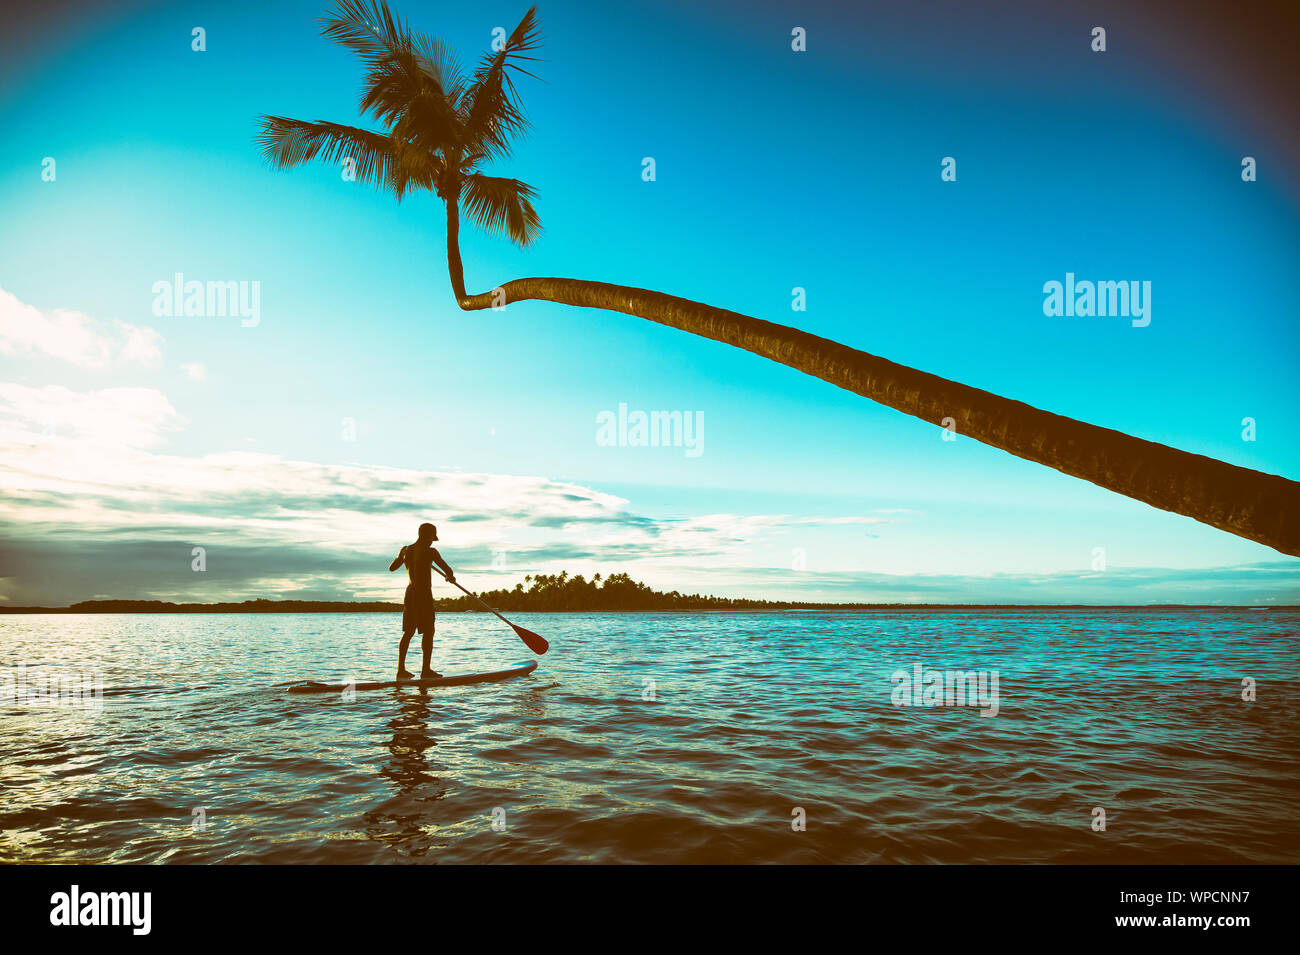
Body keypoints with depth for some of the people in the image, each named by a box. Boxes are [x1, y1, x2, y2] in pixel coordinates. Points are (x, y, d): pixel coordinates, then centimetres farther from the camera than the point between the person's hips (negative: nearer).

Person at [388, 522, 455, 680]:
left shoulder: (405, 550, 7)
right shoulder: (430, 552, -12)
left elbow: (391, 568, 20)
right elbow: (447, 570, -12)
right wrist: (451, 577, 10)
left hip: (410, 591, 7)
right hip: (424, 594, -7)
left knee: (408, 632, 11)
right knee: (428, 632, -1)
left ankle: (401, 669, 11)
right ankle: (426, 670, -2)